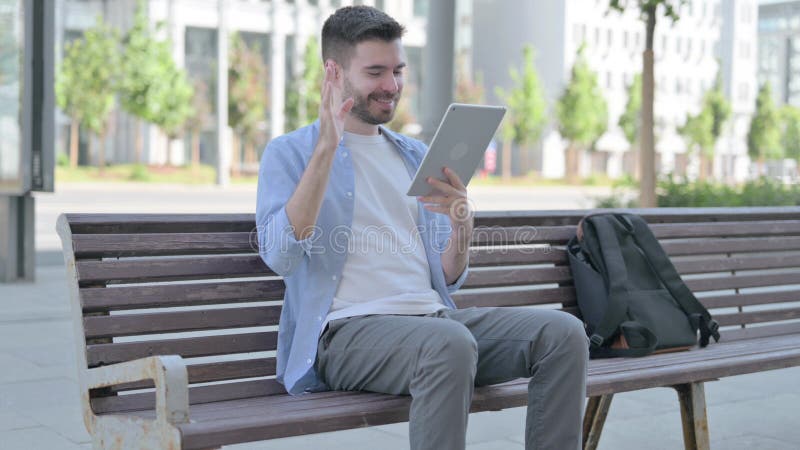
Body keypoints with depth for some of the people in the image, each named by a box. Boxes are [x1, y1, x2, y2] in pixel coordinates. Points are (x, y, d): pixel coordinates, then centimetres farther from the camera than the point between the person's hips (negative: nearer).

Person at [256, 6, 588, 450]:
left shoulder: (417, 156, 21)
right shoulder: (288, 153, 5)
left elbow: (447, 280, 17)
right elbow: (279, 256, -14)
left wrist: (462, 225, -5)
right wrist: (326, 148, -17)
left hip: (434, 316, 6)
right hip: (348, 328, -5)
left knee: (563, 332, -17)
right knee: (450, 343, -36)